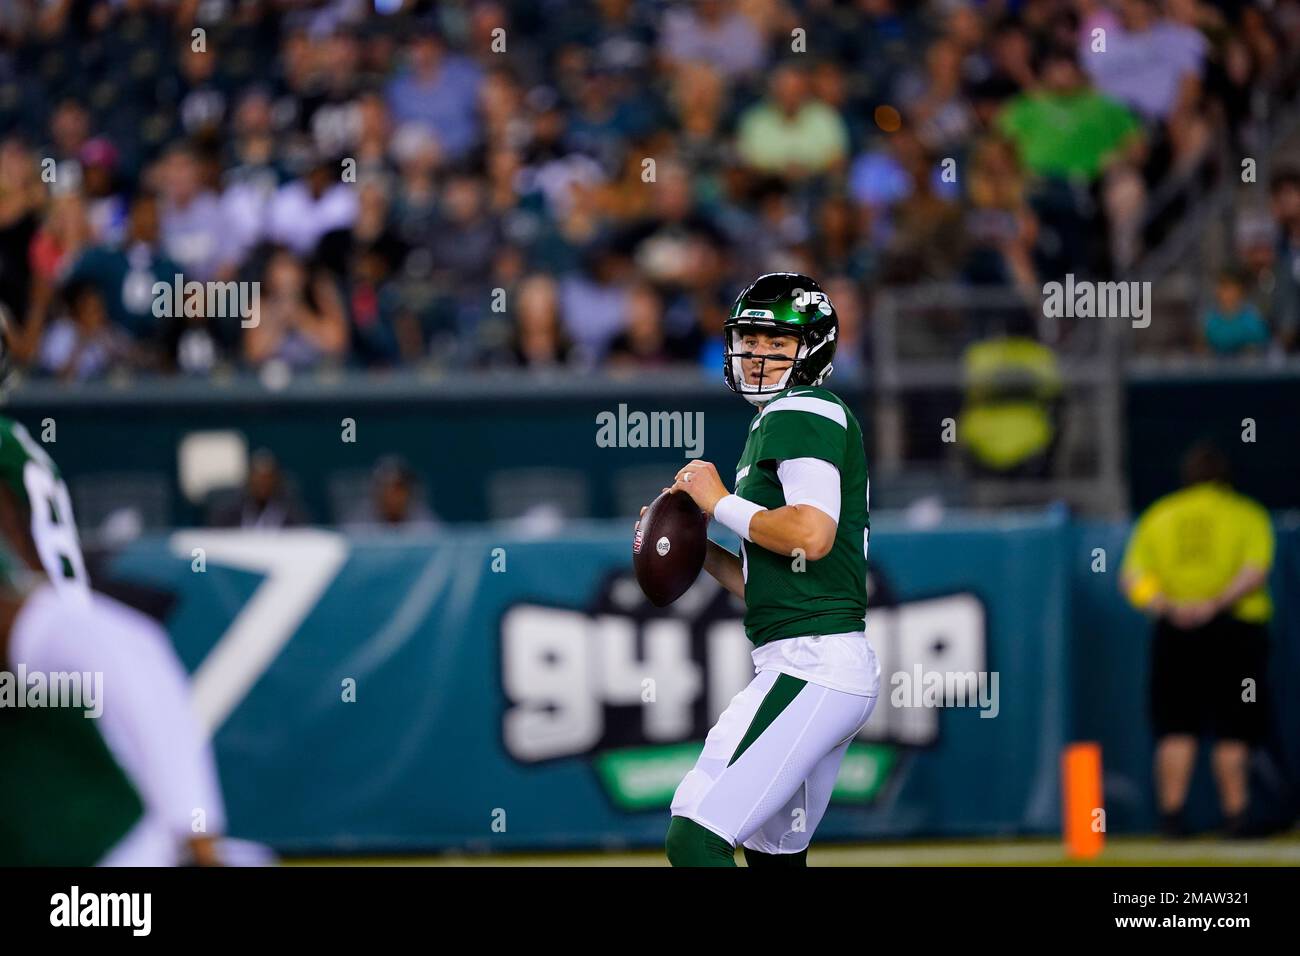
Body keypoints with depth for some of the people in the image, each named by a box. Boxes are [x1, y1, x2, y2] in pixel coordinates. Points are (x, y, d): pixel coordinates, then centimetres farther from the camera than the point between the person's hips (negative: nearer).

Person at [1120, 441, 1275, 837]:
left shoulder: (1159, 516, 14)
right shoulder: (1247, 515, 5)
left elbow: (1131, 577, 4)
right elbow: (1255, 570, -11)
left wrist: (1166, 607, -11)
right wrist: (1217, 603, -19)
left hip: (1175, 630, 2)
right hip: (1236, 627, -2)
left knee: (1177, 728, 5)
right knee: (1232, 730, 3)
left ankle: (1171, 810, -3)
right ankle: (1234, 812, -1)